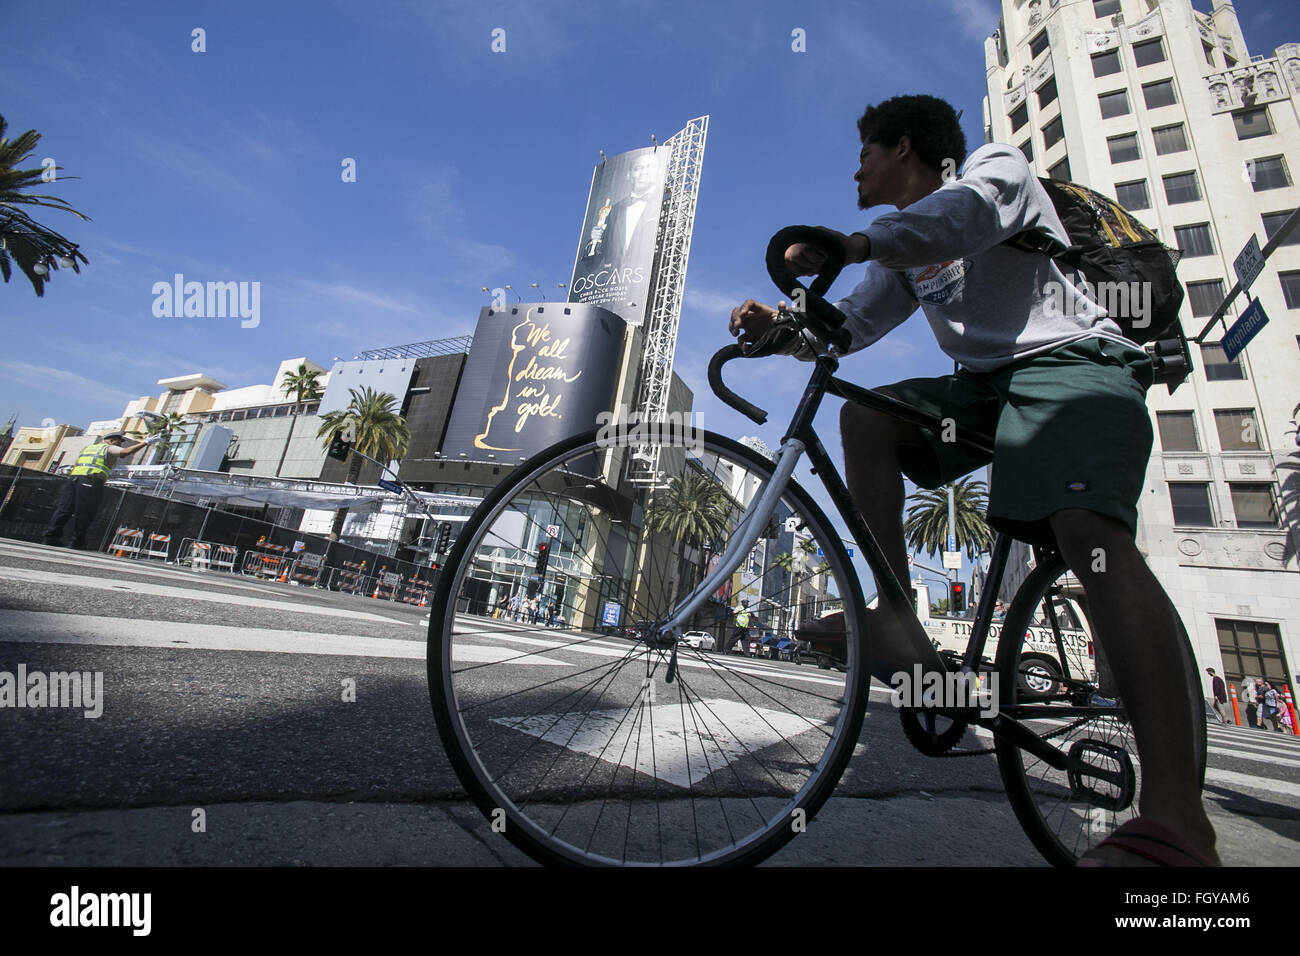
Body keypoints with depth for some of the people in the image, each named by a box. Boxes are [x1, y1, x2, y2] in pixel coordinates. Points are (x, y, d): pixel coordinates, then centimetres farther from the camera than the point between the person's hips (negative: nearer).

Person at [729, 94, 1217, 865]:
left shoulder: (999, 164, 5)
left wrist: (859, 243, -37)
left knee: (1088, 528, -30)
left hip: (1073, 365, -6)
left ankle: (1177, 818, -35)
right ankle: (894, 615, -17)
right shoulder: (907, 250, 24)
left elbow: (968, 209, -21)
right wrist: (782, 327, -7)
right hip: (987, 383, 7)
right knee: (867, 417, -16)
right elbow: (852, 323, 11)